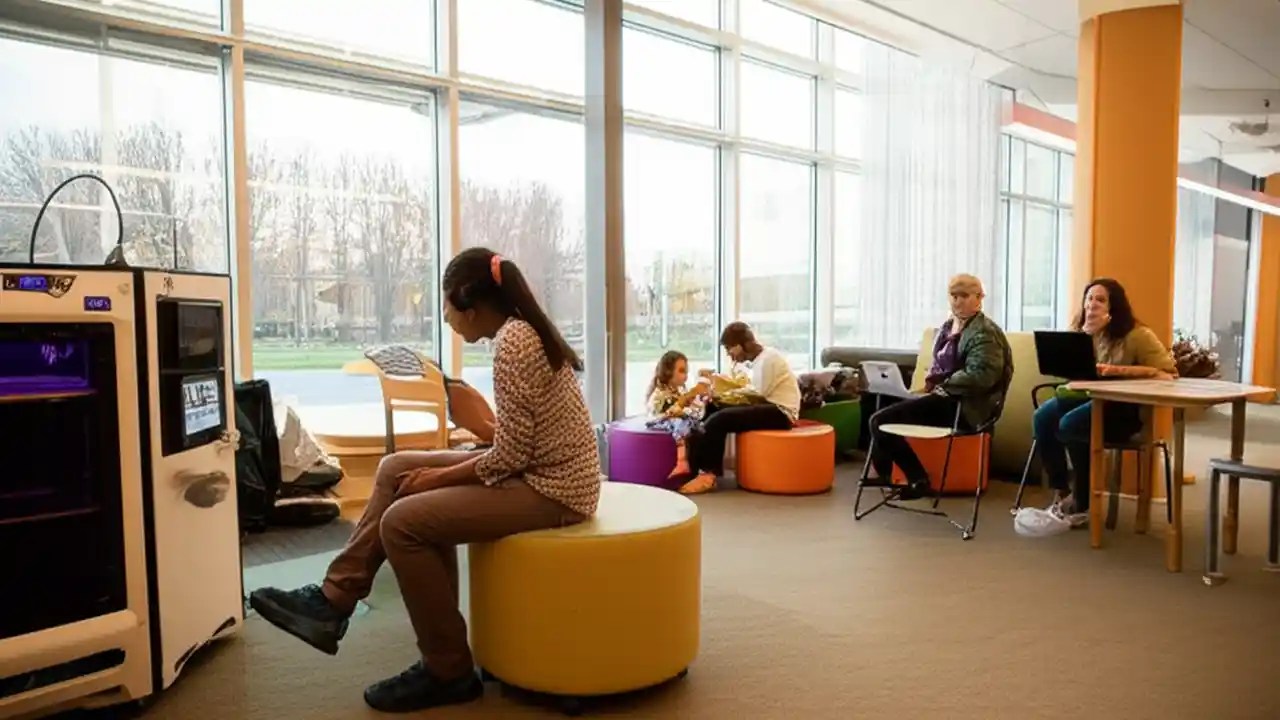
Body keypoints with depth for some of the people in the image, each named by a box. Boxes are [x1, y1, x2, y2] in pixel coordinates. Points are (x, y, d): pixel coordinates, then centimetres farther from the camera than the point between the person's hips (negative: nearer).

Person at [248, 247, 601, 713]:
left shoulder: (511, 341, -20)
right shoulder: (524, 330, 11)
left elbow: (511, 455, -21)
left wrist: (442, 477, -8)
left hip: (552, 490, -10)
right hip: (542, 471, 10)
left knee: (403, 521, -13)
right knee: (396, 469, 8)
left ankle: (449, 672, 2)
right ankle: (334, 600, 14)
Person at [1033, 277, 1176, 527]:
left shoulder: (1137, 334, -10)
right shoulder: (1081, 330, 8)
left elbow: (1169, 373, -16)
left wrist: (1120, 370, -27)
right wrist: (1087, 333, -13)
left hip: (1125, 406, -6)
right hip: (1089, 396, 6)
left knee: (1070, 425, -31)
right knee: (1043, 418, -22)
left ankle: (1083, 503, -12)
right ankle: (1060, 493, -11)